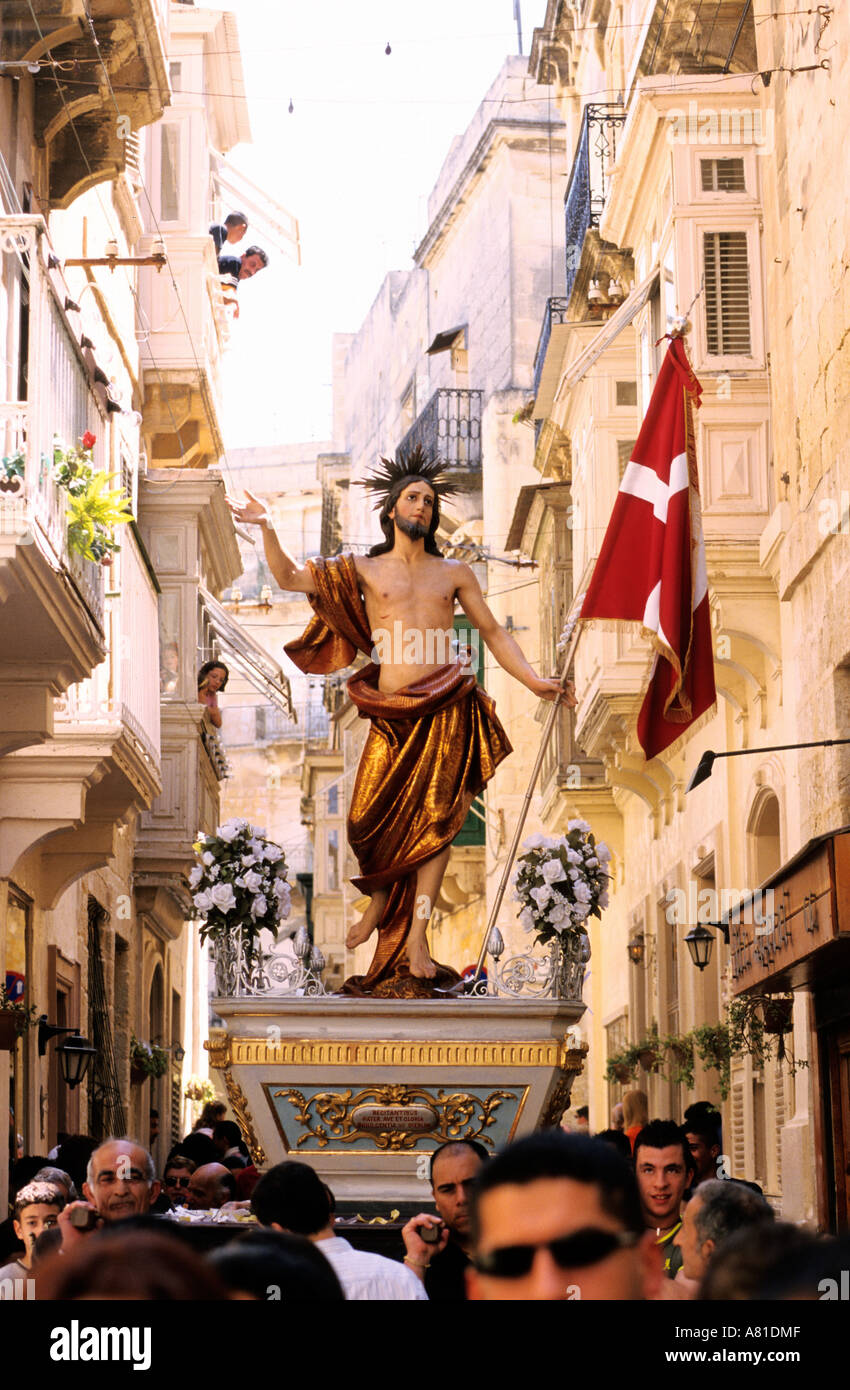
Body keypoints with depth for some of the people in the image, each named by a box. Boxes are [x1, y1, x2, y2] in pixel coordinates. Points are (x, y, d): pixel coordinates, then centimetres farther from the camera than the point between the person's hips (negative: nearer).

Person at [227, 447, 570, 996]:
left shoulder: (454, 573, 16)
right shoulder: (361, 571, 13)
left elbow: (492, 631, 19)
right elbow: (290, 578, 13)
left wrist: (535, 680, 8)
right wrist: (267, 528, 0)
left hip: (447, 708, 0)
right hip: (392, 712, 0)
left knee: (436, 819, -5)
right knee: (371, 818, -6)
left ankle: (416, 935, -2)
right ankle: (378, 903, 22)